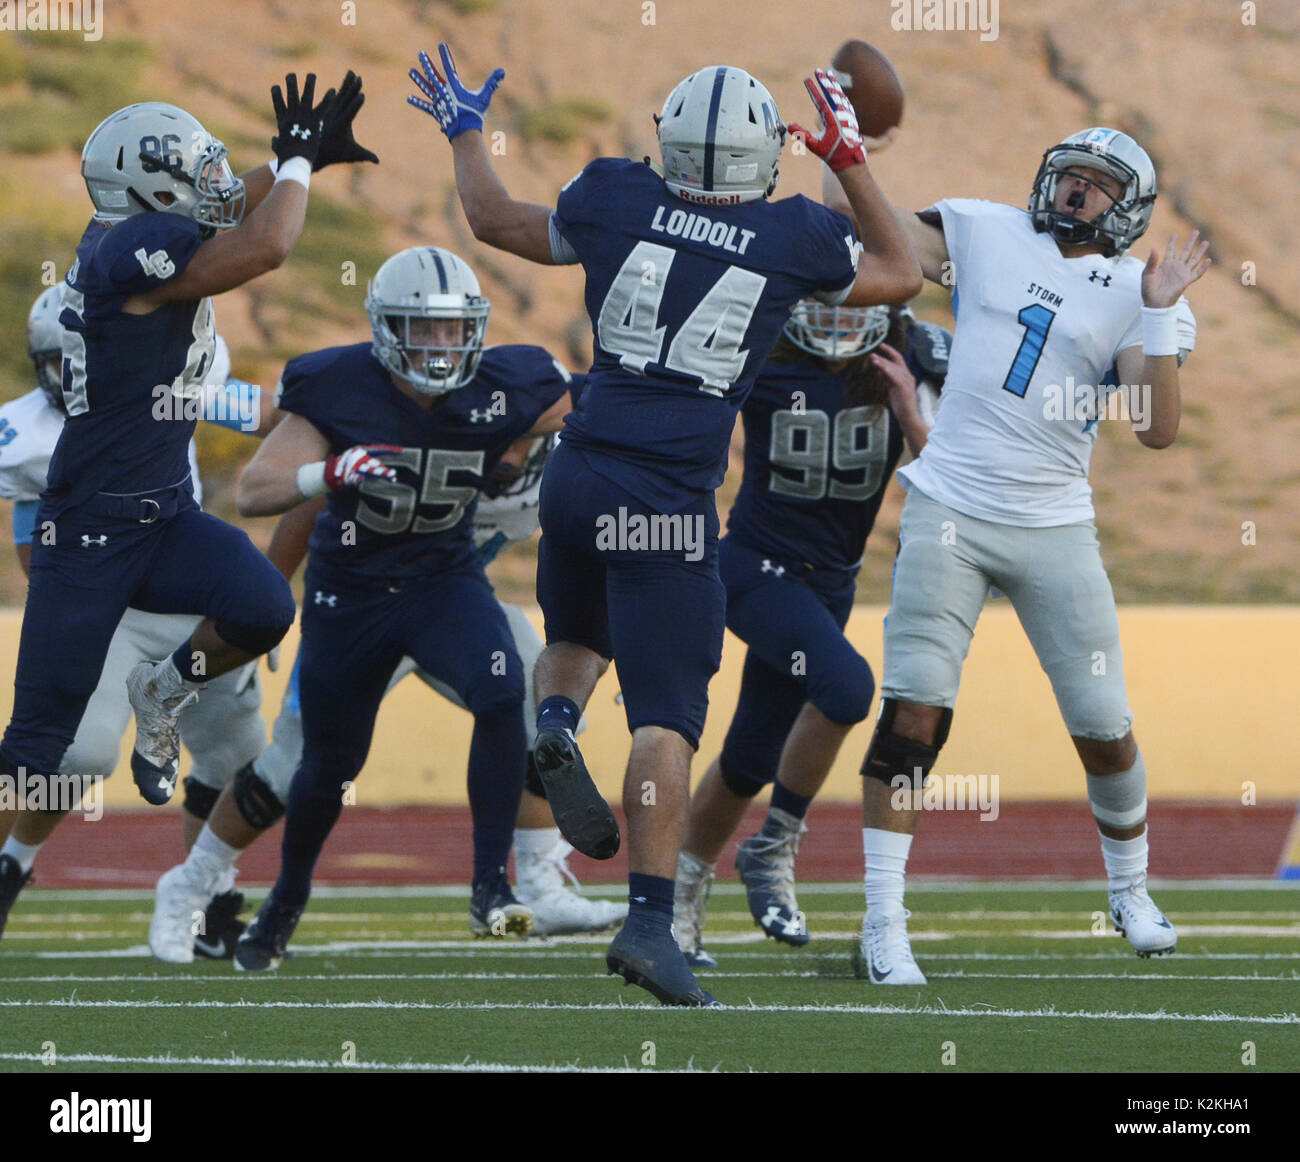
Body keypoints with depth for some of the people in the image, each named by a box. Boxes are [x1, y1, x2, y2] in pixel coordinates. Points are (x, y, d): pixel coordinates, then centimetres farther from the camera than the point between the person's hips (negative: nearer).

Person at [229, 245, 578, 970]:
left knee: (502, 695, -29)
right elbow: (253, 493, -21)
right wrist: (331, 472, -38)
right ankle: (286, 902, 42)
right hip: (350, 589, 0)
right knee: (330, 765, 12)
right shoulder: (338, 390, -21)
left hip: (446, 578, 1)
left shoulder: (500, 392, -16)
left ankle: (491, 887, -20)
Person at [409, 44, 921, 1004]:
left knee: (576, 635, 30)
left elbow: (498, 222, 21)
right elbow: (900, 275, 20)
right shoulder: (797, 240, -1)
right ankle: (650, 919, -11)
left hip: (580, 473, 3)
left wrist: (465, 132, 36)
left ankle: (555, 723, -2)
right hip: (671, 499, -3)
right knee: (666, 718, -2)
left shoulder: (617, 203, 2)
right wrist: (851, 159, 24)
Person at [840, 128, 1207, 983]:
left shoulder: (1134, 293, 2)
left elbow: (1159, 429, -8)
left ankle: (1131, 892, 30)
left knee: (1105, 728, 3)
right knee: (914, 712, -11)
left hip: (1053, 528, 1)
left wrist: (1157, 314, -16)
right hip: (949, 511, -1)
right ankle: (884, 922, -6)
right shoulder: (985, 235, 5)